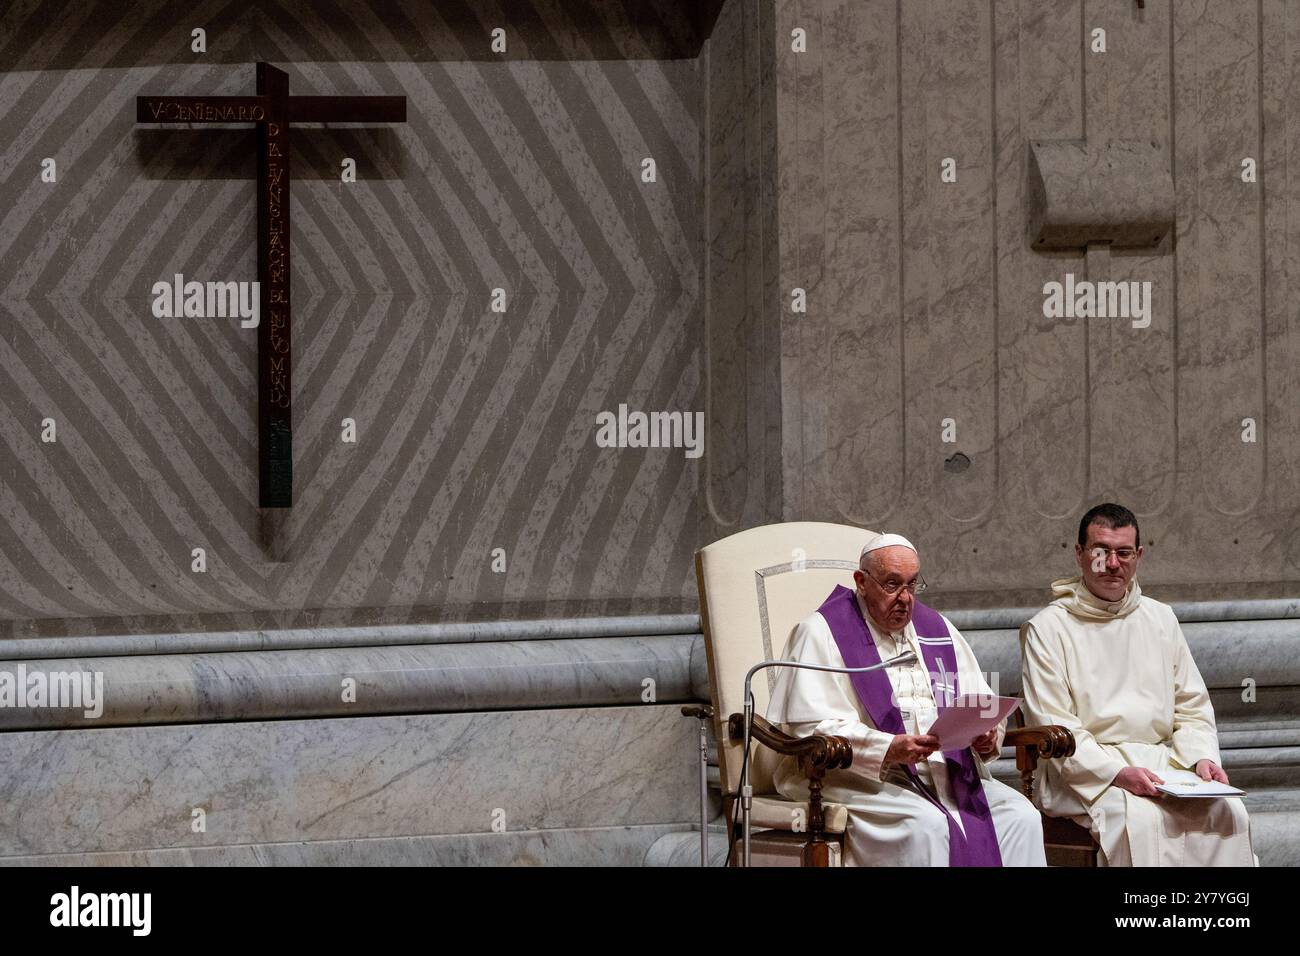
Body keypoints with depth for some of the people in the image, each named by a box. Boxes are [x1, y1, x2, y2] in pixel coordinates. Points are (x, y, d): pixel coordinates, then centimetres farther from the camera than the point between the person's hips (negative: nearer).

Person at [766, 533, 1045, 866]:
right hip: (856, 774, -6)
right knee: (929, 824, -34)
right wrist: (888, 749, -24)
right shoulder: (823, 632, -1)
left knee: (1020, 816, -17)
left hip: (944, 773, 6)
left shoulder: (937, 629, 18)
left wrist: (988, 736, -8)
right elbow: (811, 727, -12)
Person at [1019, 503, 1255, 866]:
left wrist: (1202, 757, -3)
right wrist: (1116, 773, -20)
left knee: (1228, 812, -24)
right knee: (1141, 820, -35)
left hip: (1162, 762, 4)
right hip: (1085, 773, -4)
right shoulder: (1047, 628, 2)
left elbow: (1192, 708, 19)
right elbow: (1053, 728, -7)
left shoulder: (1160, 619, 18)